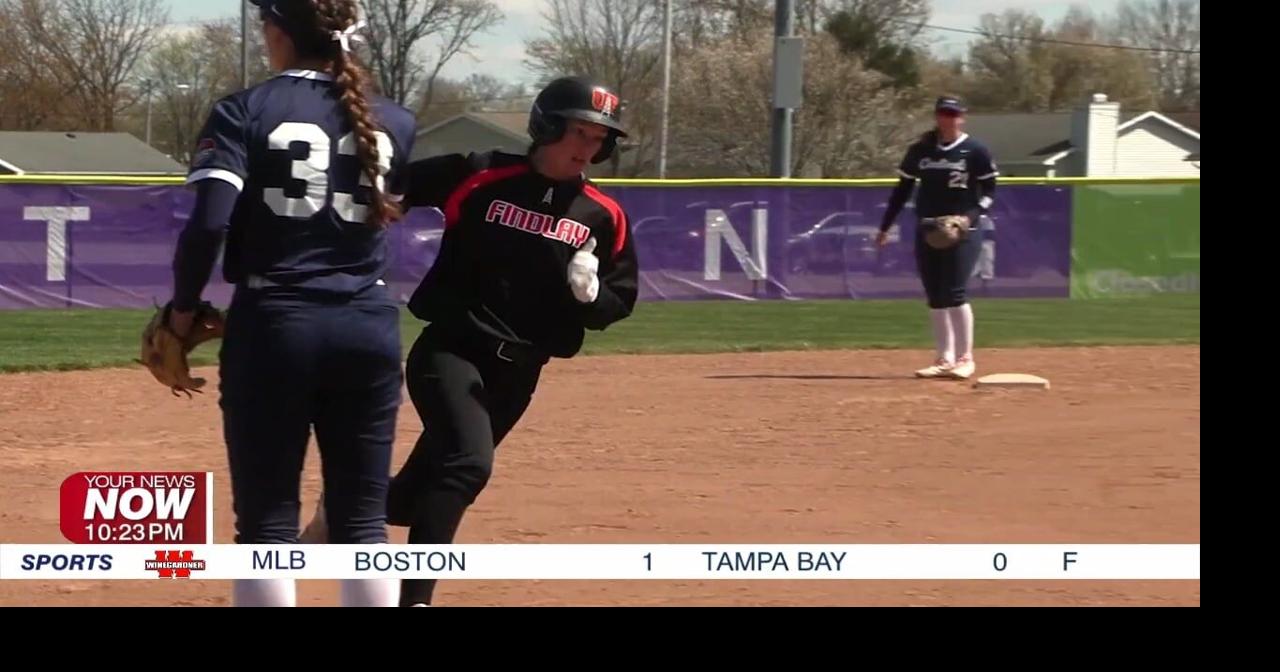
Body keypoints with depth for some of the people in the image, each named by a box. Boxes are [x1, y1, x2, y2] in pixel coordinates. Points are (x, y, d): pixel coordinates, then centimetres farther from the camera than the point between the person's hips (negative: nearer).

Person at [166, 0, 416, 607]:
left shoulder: (245, 111, -5)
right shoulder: (394, 122, 6)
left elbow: (209, 223, -15)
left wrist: (183, 311, -1)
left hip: (274, 326, -3)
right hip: (369, 327, 3)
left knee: (267, 518, 2)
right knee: (363, 520, 8)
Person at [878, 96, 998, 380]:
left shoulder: (976, 152, -2)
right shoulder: (920, 151, 8)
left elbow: (989, 191, -1)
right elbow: (902, 189, 12)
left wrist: (970, 217, -16)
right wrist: (885, 227, 9)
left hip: (961, 232, -4)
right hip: (927, 230, 4)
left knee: (955, 293, -12)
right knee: (935, 297, 5)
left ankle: (965, 358, -3)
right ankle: (945, 359, 12)